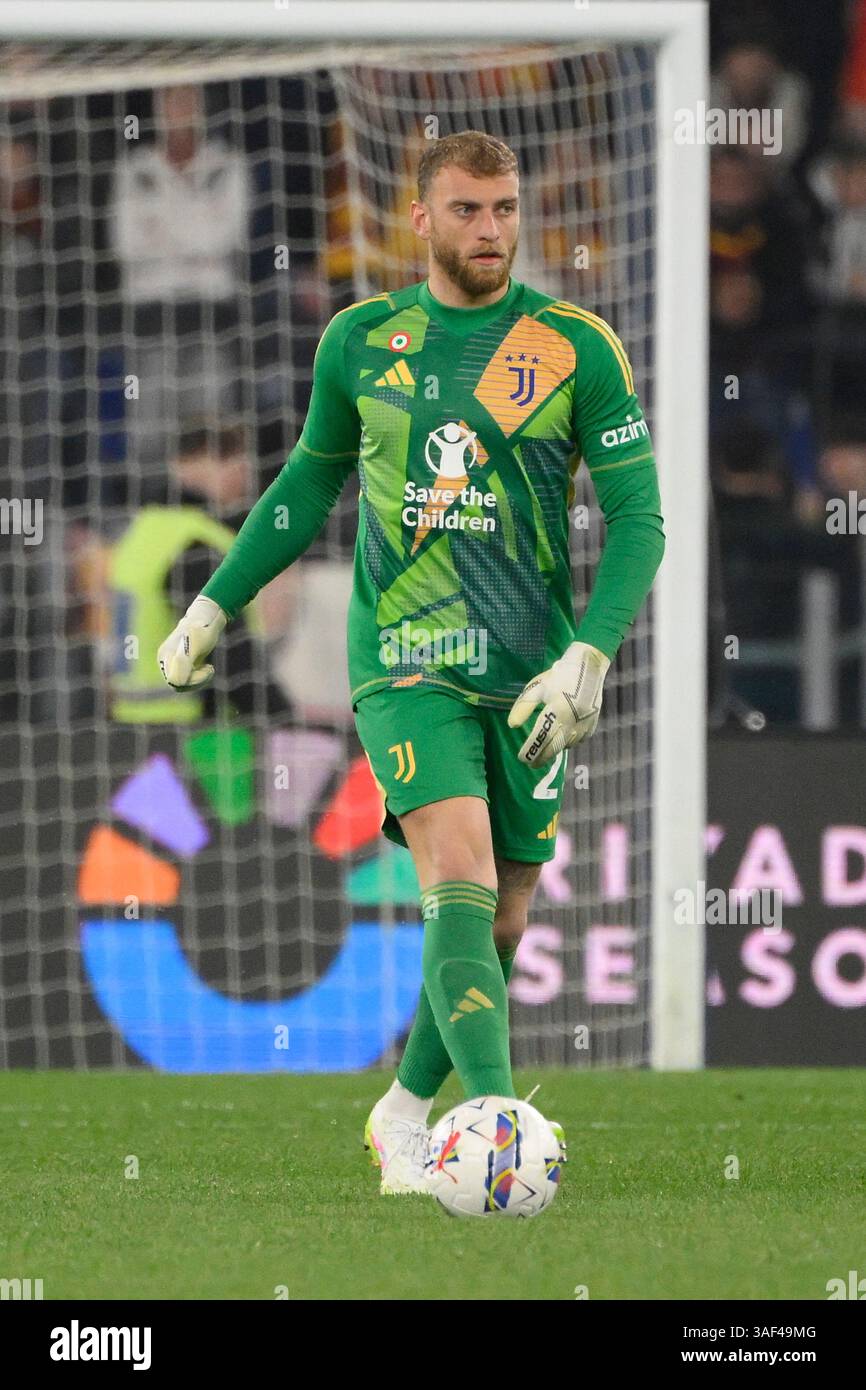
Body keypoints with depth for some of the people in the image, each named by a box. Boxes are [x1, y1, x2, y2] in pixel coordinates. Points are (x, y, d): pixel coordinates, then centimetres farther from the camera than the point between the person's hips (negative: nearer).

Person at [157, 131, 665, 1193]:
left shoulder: (577, 348, -1)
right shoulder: (360, 339, 5)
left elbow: (638, 517, -2)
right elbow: (309, 480, 20)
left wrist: (588, 657, -14)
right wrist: (213, 607, 20)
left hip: (530, 676, 1)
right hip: (405, 667, -1)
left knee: (498, 925, 7)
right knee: (460, 886, -21)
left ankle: (405, 1113, 30)